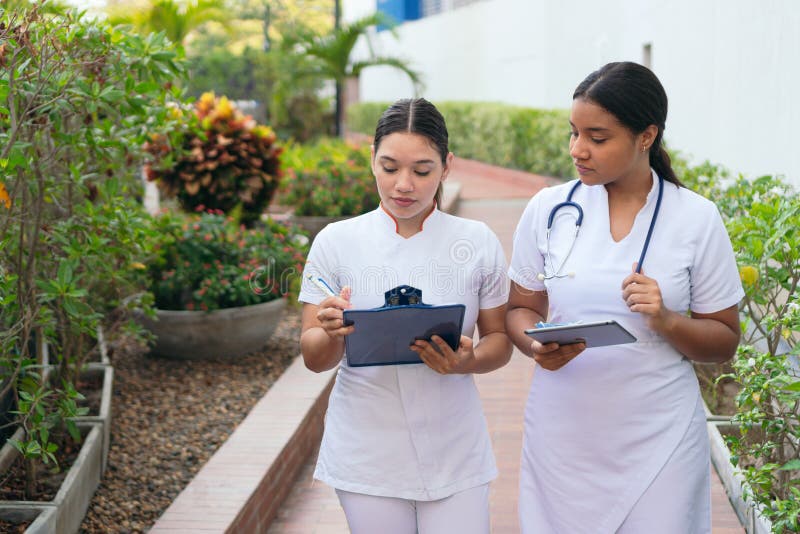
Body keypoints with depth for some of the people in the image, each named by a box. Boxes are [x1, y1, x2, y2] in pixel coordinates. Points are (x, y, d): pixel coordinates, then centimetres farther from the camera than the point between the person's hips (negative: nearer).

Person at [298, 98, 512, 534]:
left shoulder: (478, 242, -1)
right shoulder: (335, 242, -3)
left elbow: (499, 340, 6)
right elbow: (314, 359, -1)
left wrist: (468, 362, -16)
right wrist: (332, 333, -24)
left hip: (453, 453, 0)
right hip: (367, 456, 0)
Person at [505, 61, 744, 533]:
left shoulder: (697, 219, -5)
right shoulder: (549, 209, -1)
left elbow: (724, 342, 1)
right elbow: (521, 308, 8)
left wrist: (666, 321, -18)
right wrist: (537, 345, -14)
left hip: (659, 440, -1)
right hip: (564, 436, 1)